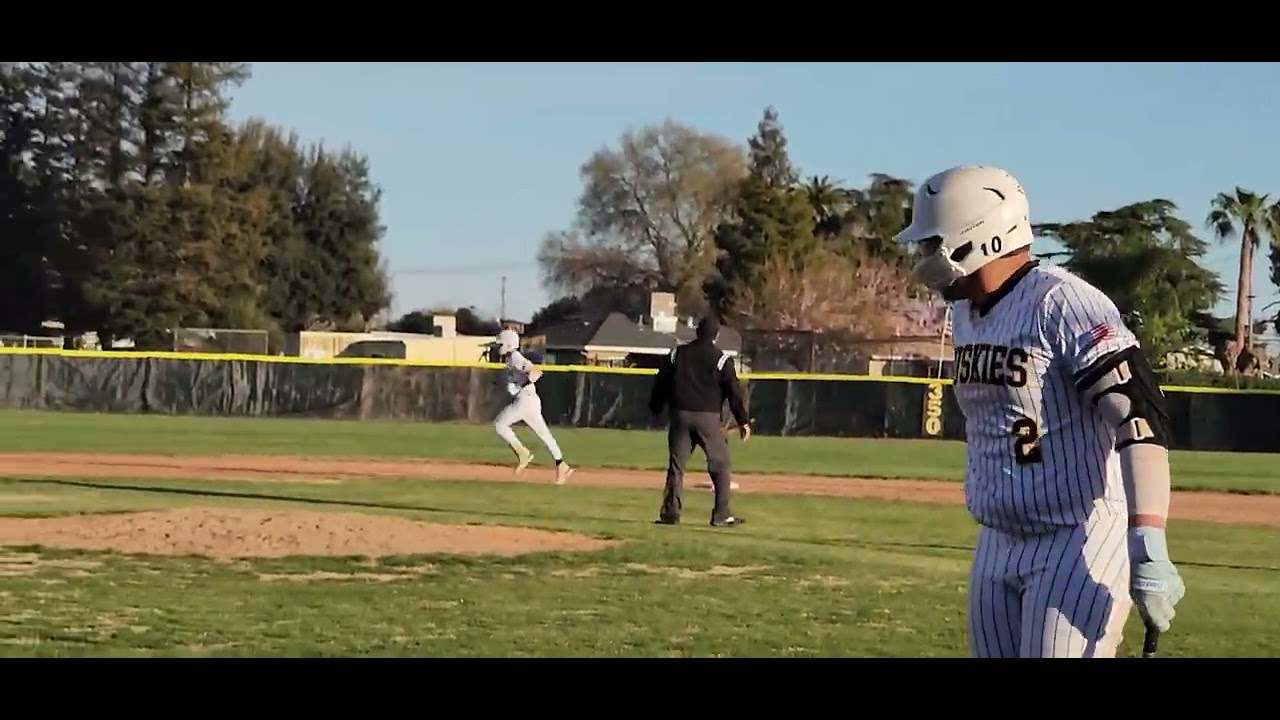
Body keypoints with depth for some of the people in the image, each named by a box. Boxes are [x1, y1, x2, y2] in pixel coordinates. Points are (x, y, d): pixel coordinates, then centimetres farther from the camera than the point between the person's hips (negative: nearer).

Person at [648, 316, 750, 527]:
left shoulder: (676, 354, 9)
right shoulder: (721, 359, -1)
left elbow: (661, 383, 11)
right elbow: (733, 391, -4)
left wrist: (656, 410, 22)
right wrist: (743, 421, -1)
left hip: (679, 414, 3)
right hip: (708, 417, -3)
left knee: (676, 464, 7)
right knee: (720, 465, 5)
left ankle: (670, 512, 1)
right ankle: (721, 515, 2)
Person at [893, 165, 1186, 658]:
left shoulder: (1061, 303, -18)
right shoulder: (966, 312, 10)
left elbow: (1141, 419, -25)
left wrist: (1149, 551, -32)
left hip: (1079, 544, -9)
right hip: (996, 544, 9)